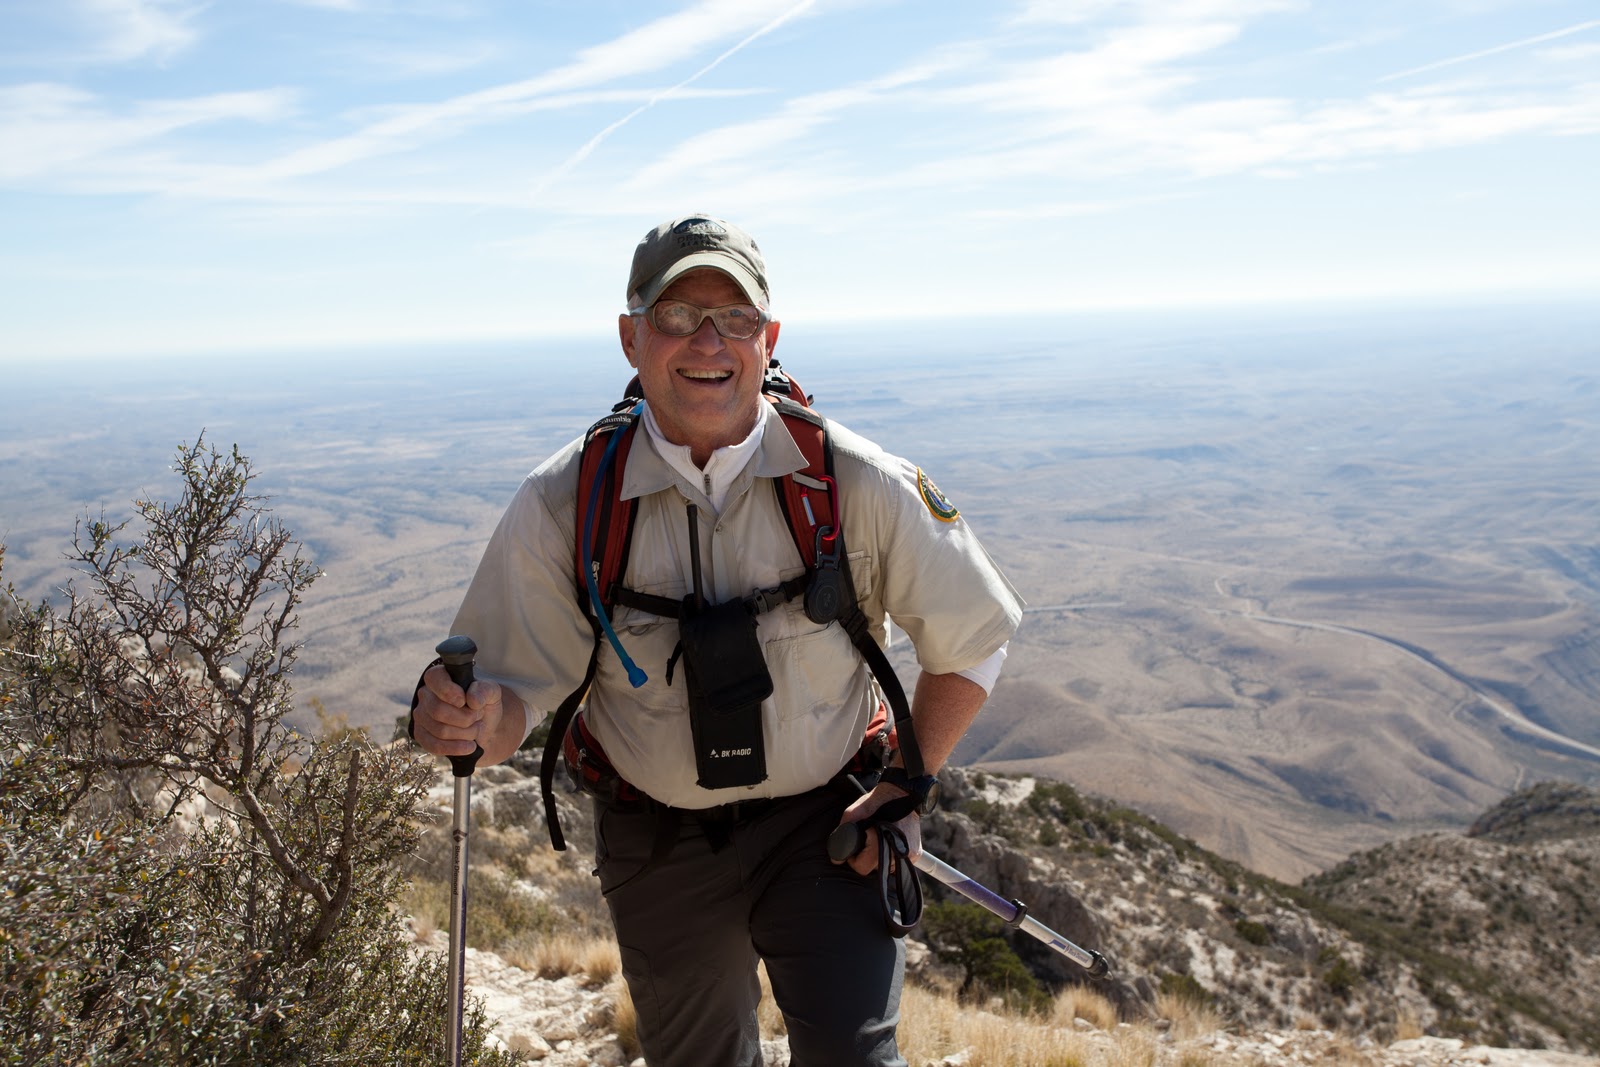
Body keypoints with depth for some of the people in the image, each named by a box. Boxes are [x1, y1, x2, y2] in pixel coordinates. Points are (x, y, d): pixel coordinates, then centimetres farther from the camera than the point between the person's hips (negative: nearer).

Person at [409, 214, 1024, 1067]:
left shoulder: (856, 483, -17)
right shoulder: (563, 503, -15)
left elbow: (972, 640, -4)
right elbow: (519, 687, -12)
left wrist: (908, 785, -6)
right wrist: (477, 717, -35)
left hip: (823, 826, -1)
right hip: (656, 843, 2)